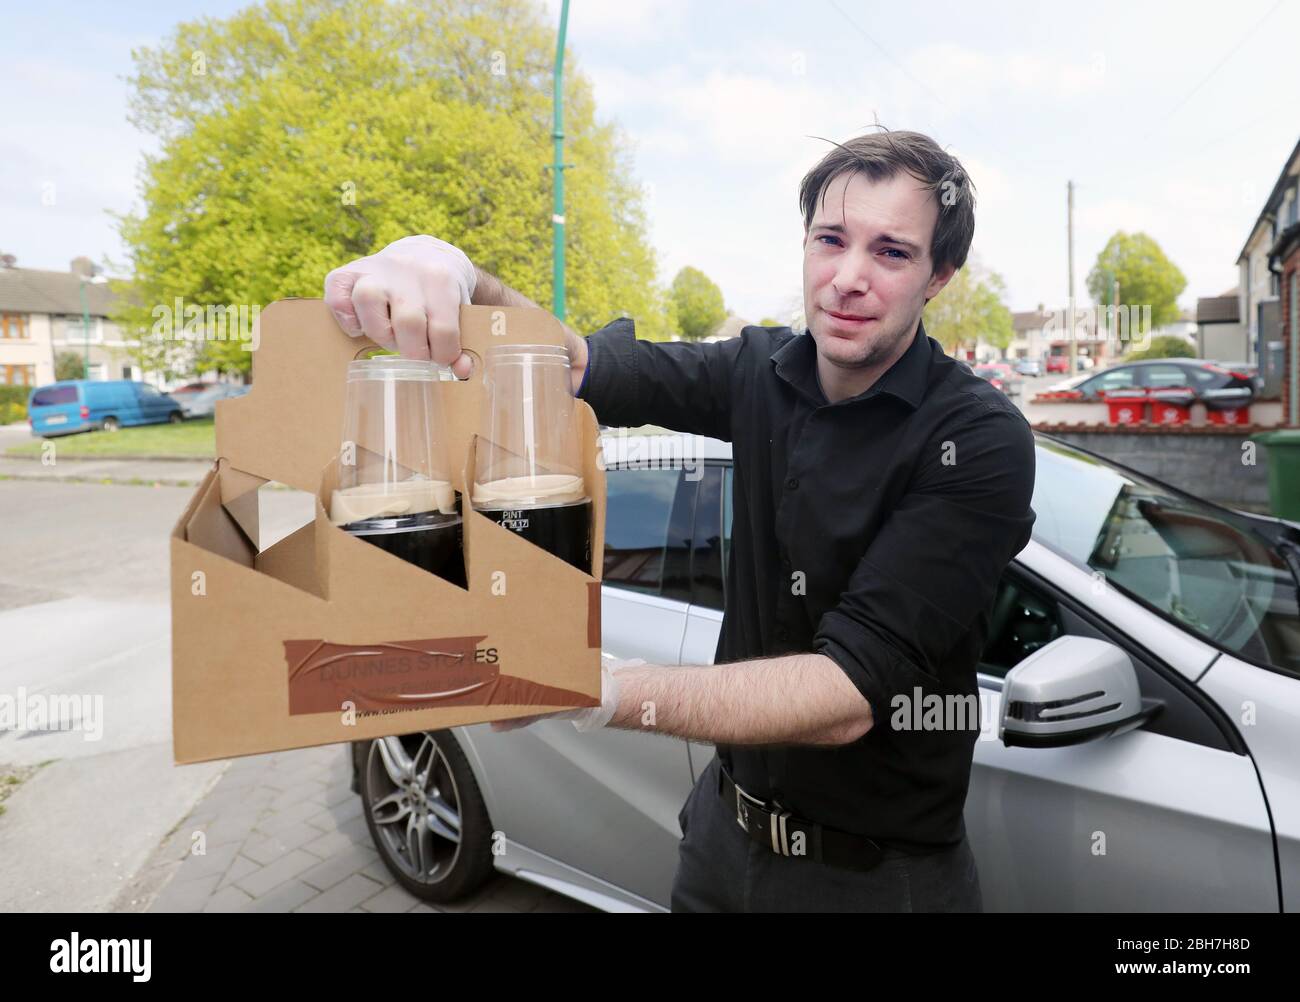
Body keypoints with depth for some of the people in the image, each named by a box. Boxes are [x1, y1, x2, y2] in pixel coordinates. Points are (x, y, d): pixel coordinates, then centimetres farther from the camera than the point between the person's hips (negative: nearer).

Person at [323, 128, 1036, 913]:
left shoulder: (981, 442, -22)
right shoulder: (762, 372, -6)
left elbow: (851, 692, -29)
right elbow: (577, 365, -11)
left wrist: (596, 692, -41)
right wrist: (452, 271, -32)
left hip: (880, 875, -4)